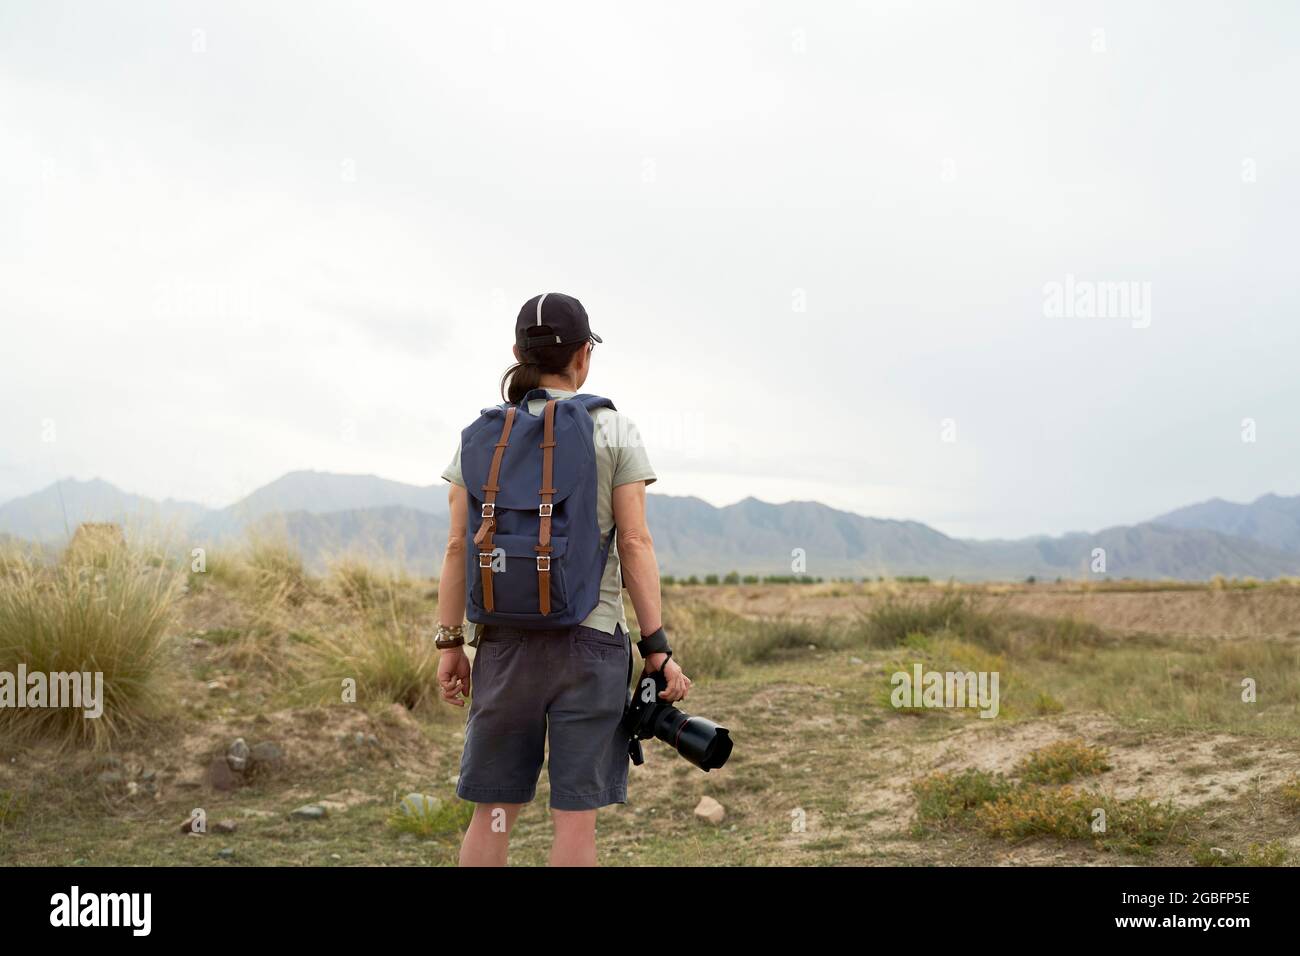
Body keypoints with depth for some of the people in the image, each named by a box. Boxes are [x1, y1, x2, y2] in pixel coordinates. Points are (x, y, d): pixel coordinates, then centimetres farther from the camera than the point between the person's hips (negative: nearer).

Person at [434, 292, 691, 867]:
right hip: (590, 639, -2)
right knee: (575, 815, 2)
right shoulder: (614, 432, -1)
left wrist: (449, 644, 8)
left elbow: (458, 546, 3)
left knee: (493, 813, 10)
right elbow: (635, 544, -7)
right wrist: (657, 647, -4)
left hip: (505, 641, 3)